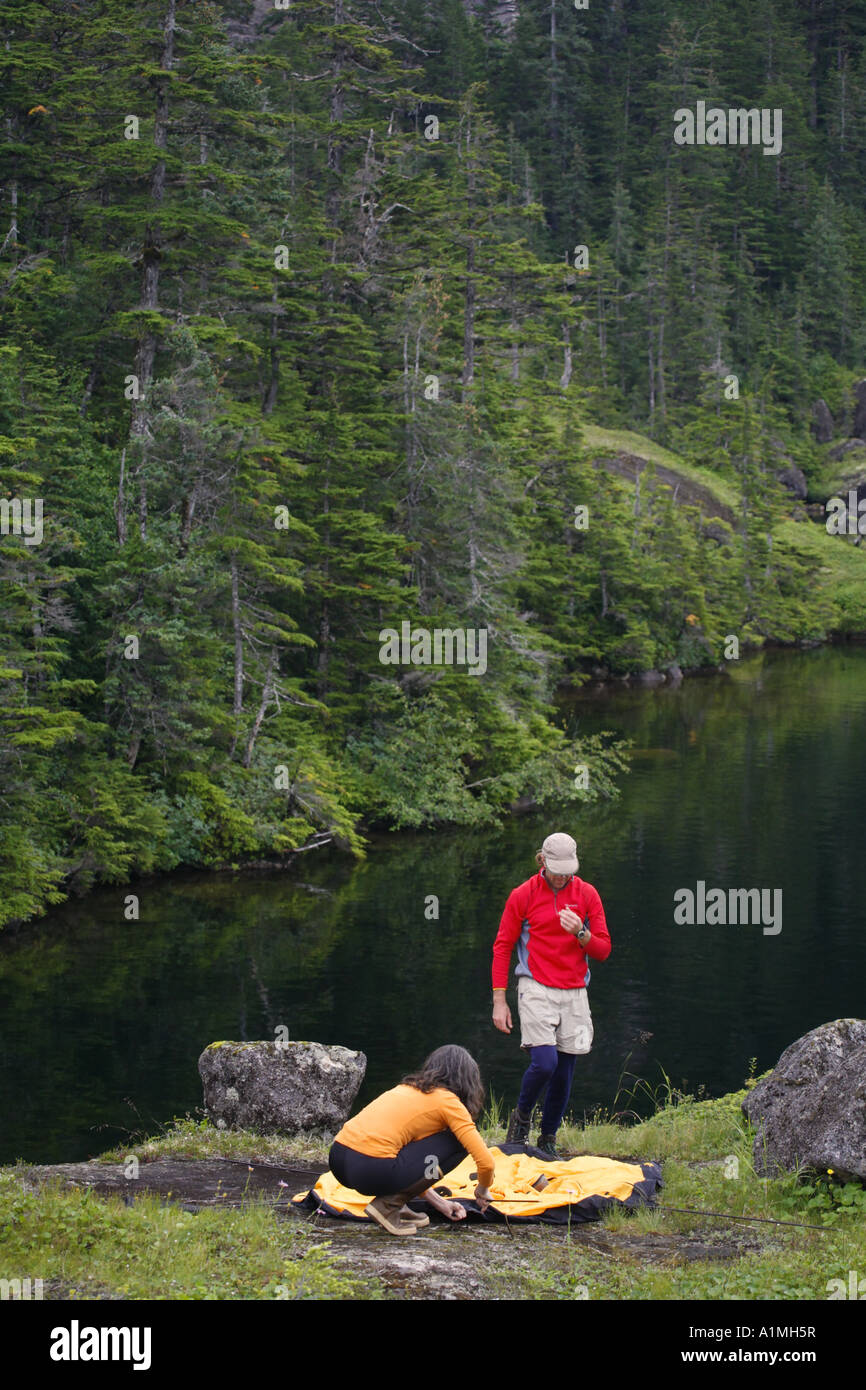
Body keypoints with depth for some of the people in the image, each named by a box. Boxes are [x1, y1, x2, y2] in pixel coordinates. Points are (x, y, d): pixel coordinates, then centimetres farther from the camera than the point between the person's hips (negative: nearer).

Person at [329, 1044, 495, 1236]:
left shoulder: (407, 1088, 26)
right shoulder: (447, 1100, 4)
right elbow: (485, 1161, -2)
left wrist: (440, 1203, 34)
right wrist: (482, 1191, 20)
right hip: (371, 1170, -8)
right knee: (458, 1142, 5)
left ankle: (395, 1203, 15)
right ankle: (388, 1205, 1)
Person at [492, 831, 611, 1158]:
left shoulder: (587, 894, 5)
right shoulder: (523, 895, -1)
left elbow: (603, 950, 5)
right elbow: (502, 947, 3)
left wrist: (581, 934, -16)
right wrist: (499, 999, -2)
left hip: (574, 994, 3)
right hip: (536, 989, -3)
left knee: (564, 1073, 4)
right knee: (545, 1063, -19)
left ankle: (548, 1139, 21)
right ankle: (521, 1116, 9)